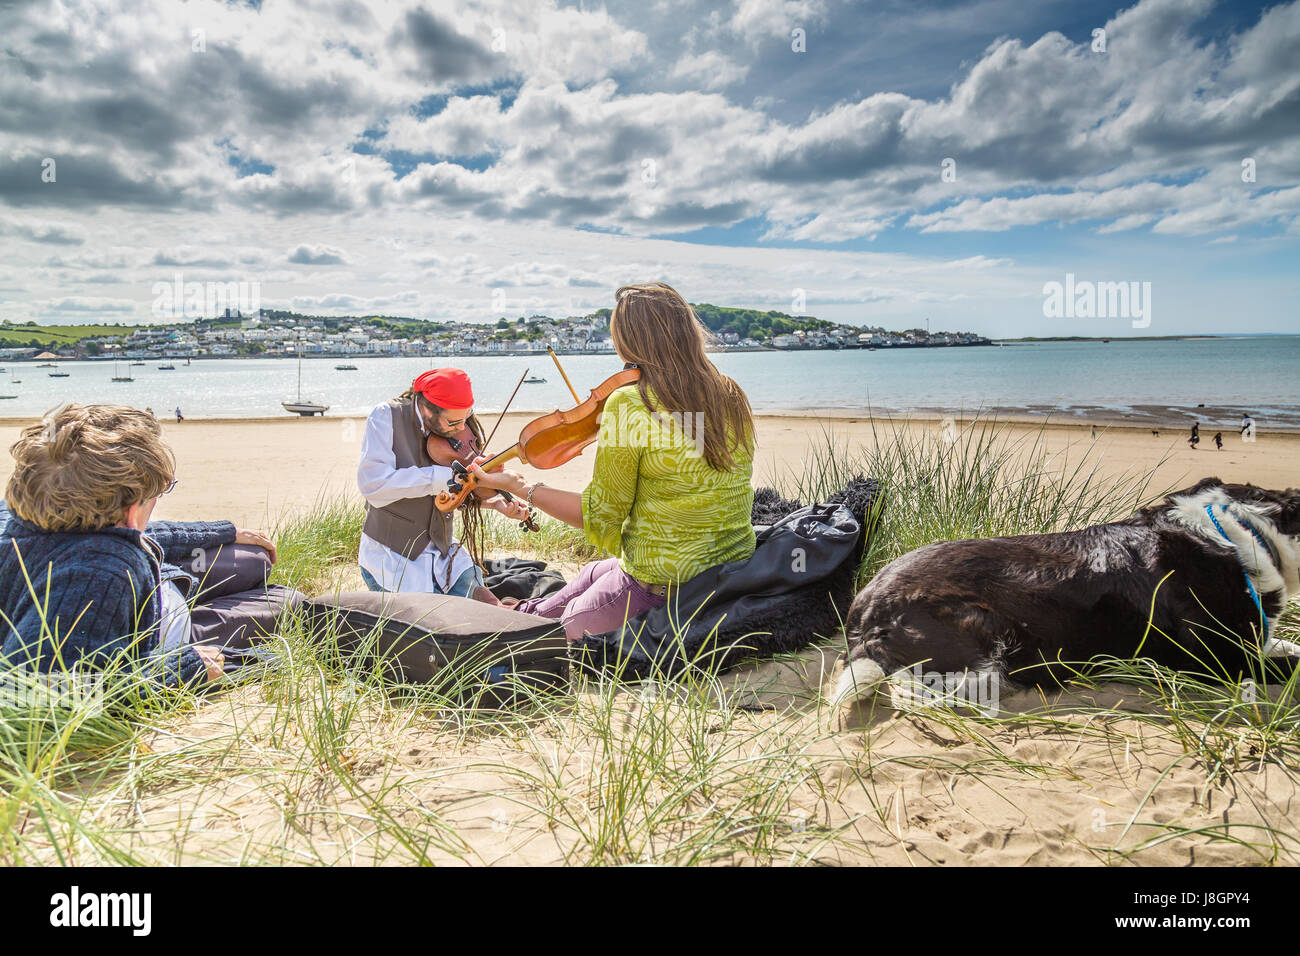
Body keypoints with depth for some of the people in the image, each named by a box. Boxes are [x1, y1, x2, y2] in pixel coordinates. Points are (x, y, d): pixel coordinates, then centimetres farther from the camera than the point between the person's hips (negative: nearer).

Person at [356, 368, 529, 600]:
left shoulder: (461, 429, -3)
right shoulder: (387, 417, -18)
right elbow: (372, 483, -30)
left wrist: (492, 501, -13)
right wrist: (446, 476, -32)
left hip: (442, 550, 5)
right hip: (393, 556, -4)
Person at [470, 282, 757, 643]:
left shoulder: (629, 405, -21)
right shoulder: (733, 399, -3)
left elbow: (602, 517, -14)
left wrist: (520, 487, -5)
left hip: (659, 591, -8)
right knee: (594, 572, 35)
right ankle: (531, 611, 57)